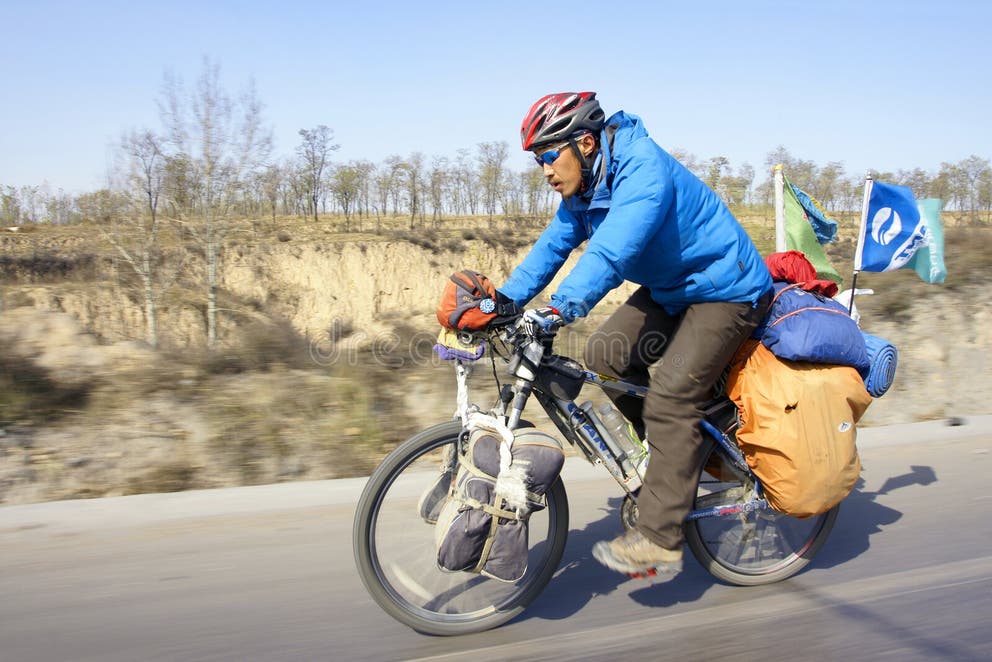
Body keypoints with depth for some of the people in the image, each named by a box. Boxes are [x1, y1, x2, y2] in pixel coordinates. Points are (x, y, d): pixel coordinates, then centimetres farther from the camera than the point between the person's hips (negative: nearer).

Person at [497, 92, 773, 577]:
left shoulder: (643, 169, -28)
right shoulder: (582, 190, 2)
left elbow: (612, 249, -42)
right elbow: (551, 247, -2)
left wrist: (560, 309, -51)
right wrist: (501, 302, -13)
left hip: (724, 290, -9)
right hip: (670, 288, 9)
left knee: (670, 394, -19)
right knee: (606, 355, -6)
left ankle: (658, 541, -13)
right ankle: (683, 449, 12)